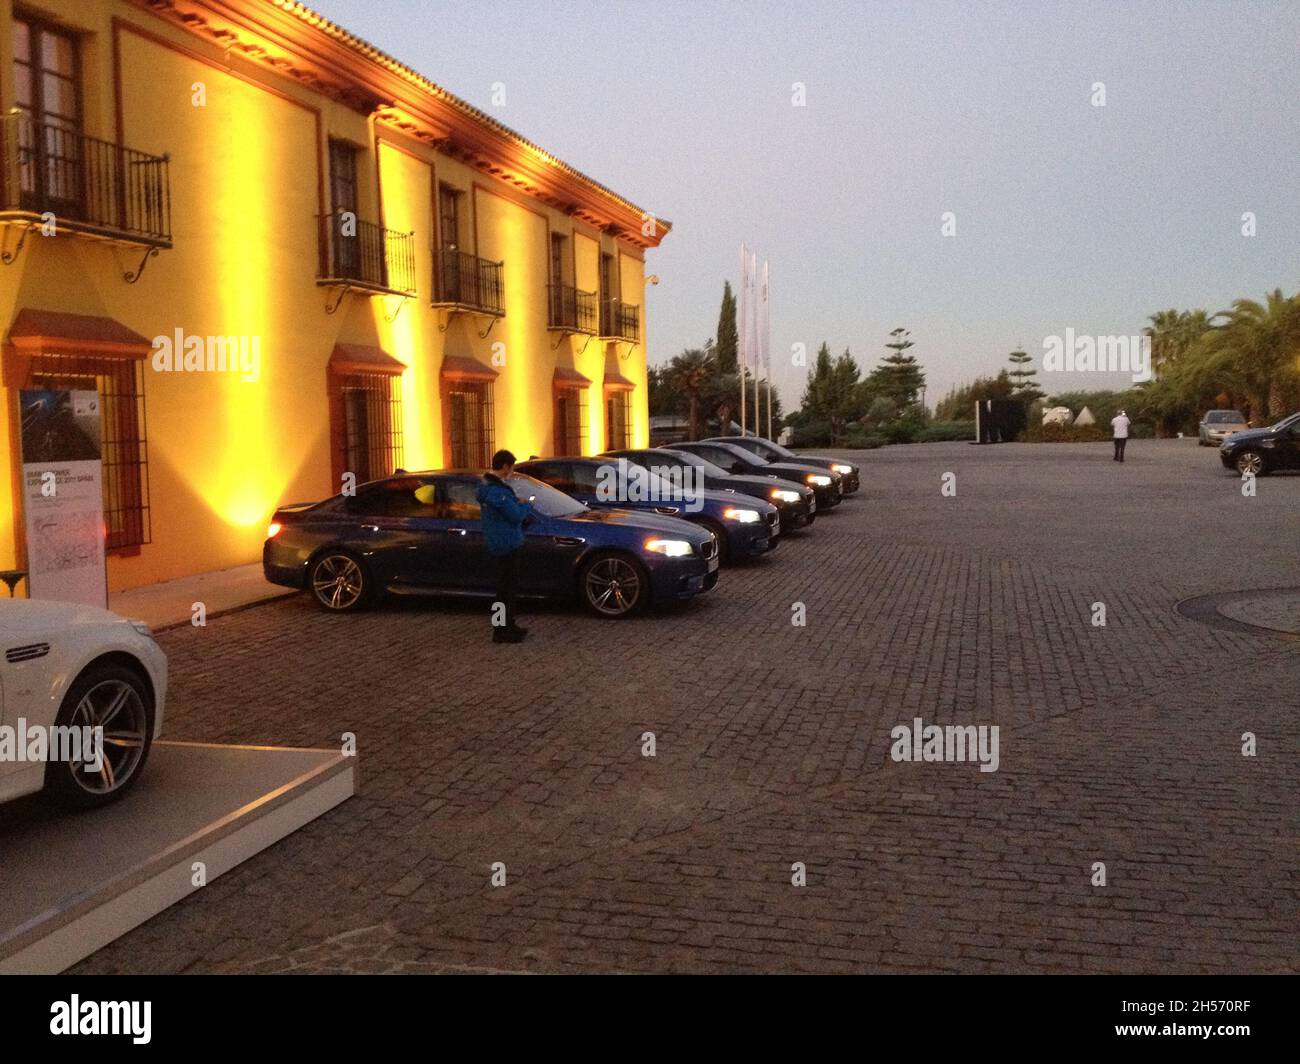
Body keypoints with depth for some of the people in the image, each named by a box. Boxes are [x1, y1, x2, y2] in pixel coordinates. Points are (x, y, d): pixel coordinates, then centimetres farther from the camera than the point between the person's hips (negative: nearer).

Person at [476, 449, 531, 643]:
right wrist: (525, 507, -1)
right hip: (506, 545, -11)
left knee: (508, 586, 19)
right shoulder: (497, 491, -23)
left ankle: (508, 626, 28)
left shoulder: (488, 486, 12)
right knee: (506, 588, -4)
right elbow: (516, 515, -20)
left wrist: (520, 508, 4)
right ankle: (501, 631, 0)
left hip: (500, 544, 11)